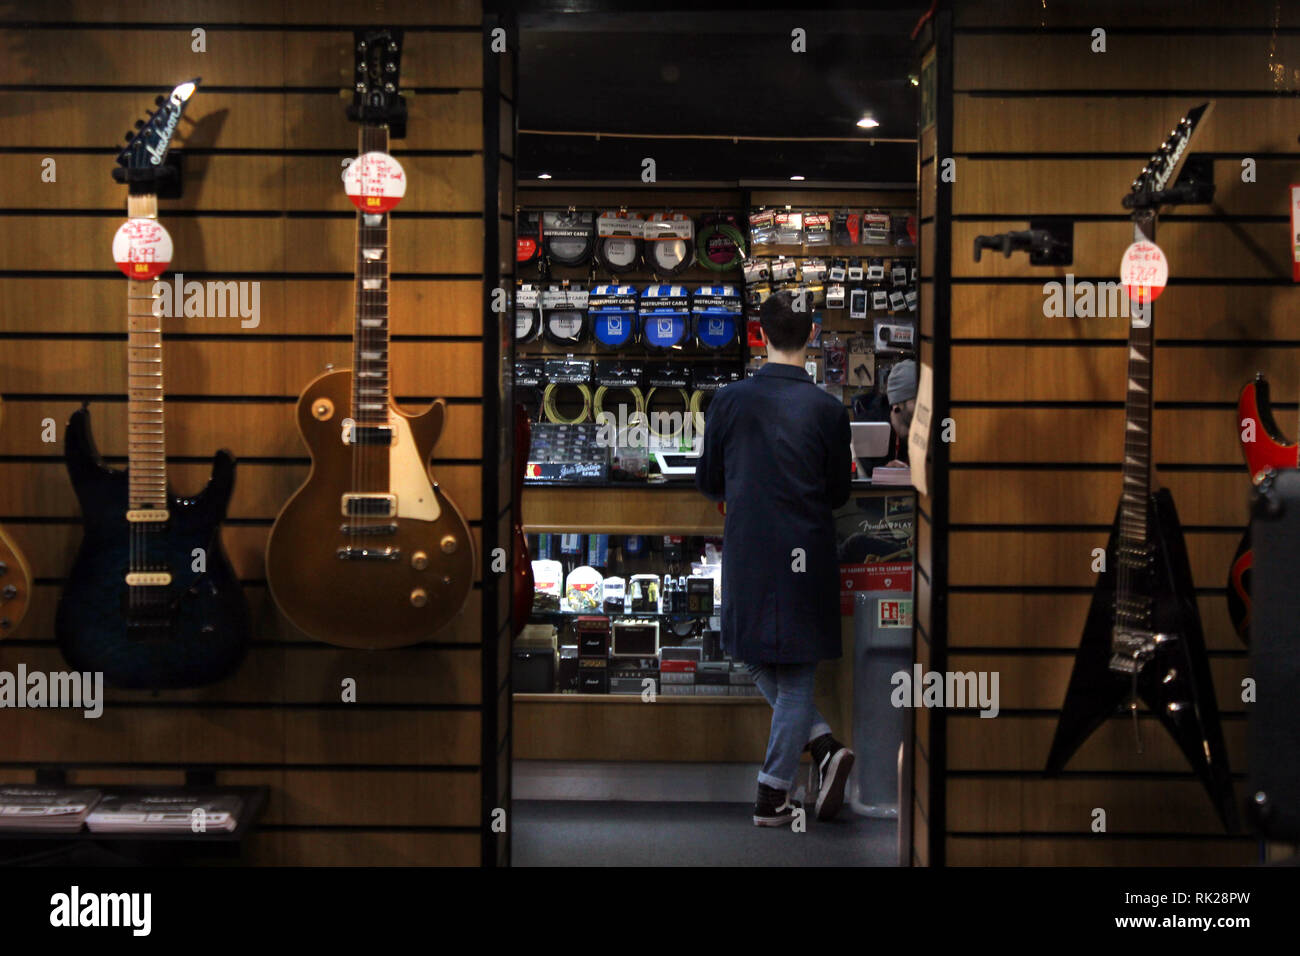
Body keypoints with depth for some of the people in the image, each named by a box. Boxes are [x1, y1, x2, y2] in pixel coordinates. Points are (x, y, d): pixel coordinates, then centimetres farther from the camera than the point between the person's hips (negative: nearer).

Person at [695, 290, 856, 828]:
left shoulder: (729, 401, -6)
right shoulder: (828, 411, -8)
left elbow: (707, 483, 5)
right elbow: (838, 495, 3)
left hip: (746, 553, 1)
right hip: (807, 558, -1)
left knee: (758, 662, 18)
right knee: (796, 675, 7)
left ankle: (822, 745, 3)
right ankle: (772, 795, 6)